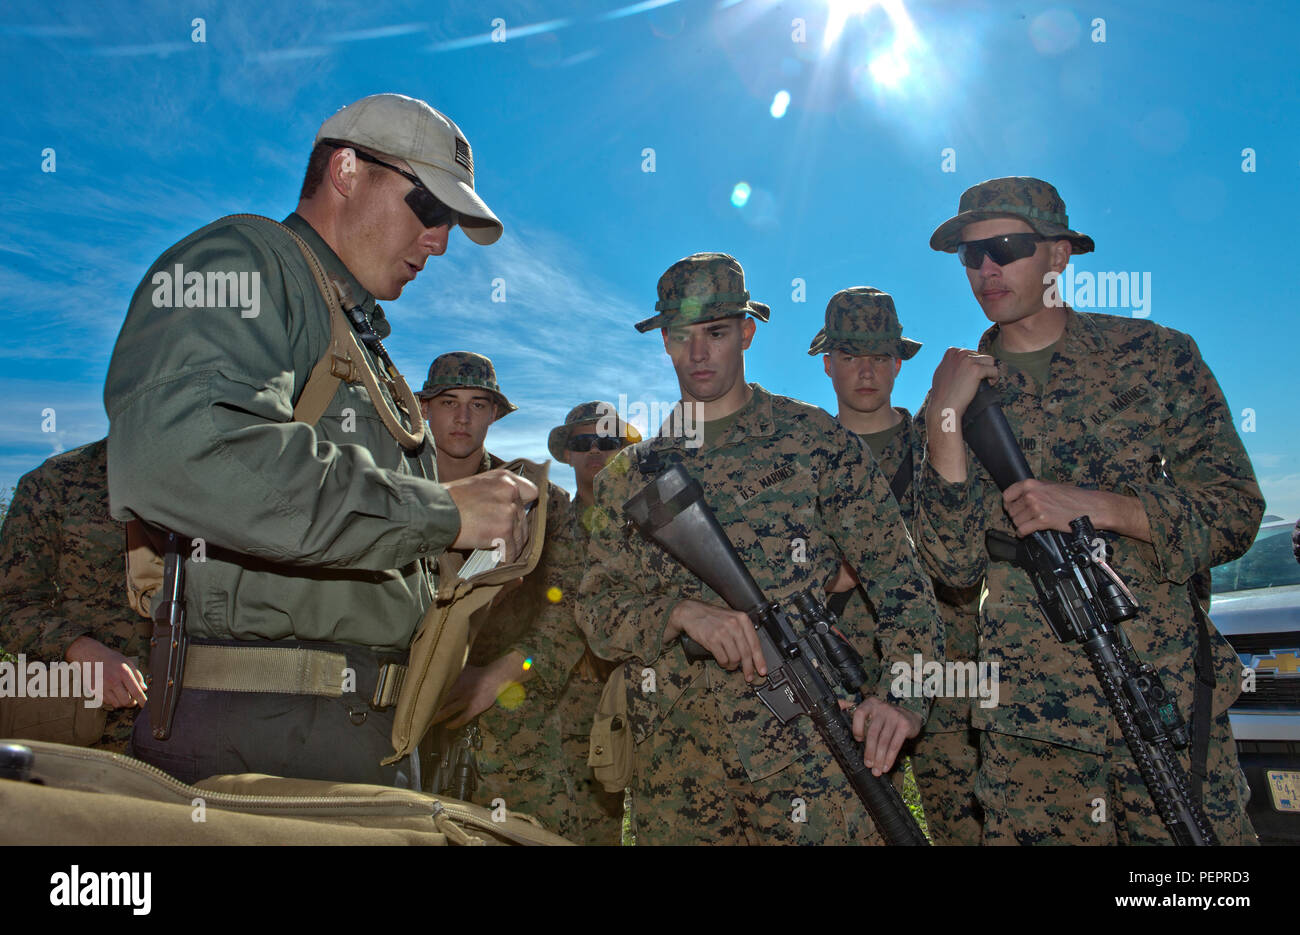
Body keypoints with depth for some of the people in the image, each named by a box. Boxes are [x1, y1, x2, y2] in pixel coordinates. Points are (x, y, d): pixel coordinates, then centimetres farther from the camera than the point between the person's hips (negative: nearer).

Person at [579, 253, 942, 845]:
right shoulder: (629, 475, 10)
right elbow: (598, 610, 3)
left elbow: (898, 578, 1)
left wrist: (901, 695, -14)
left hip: (812, 755, -2)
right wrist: (684, 612, -16)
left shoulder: (817, 441, 3)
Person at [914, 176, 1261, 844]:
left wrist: (1094, 506, -16)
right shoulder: (956, 392, 5)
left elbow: (1236, 513, -2)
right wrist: (943, 422, -13)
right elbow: (955, 566, -4)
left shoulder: (1156, 355, 2)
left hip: (1171, 695, 0)